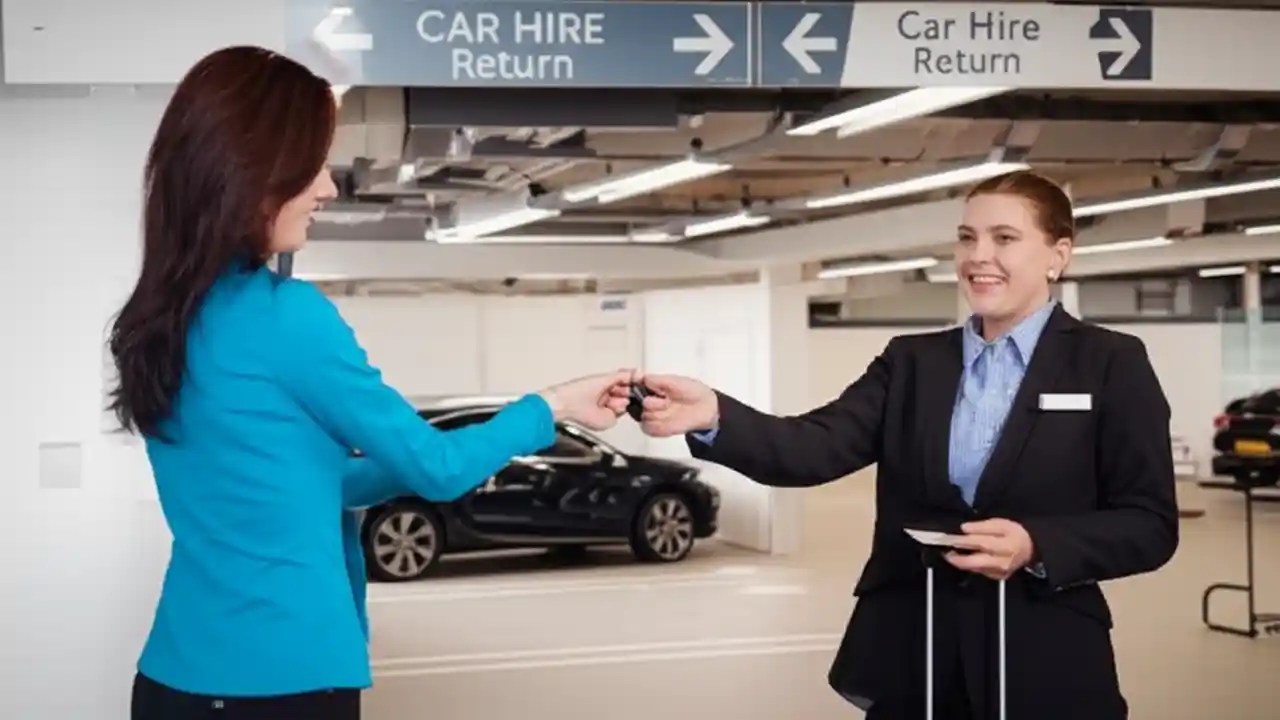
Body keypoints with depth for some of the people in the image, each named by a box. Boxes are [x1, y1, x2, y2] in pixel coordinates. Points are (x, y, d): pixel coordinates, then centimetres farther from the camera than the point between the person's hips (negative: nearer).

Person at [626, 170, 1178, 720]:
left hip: (1044, 671, -3)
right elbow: (819, 446, -7)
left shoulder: (1111, 364, -1)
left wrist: (1036, 546, -21)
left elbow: (1151, 525, -4)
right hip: (907, 667, 3)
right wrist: (714, 415, -25)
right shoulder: (910, 361, 8)